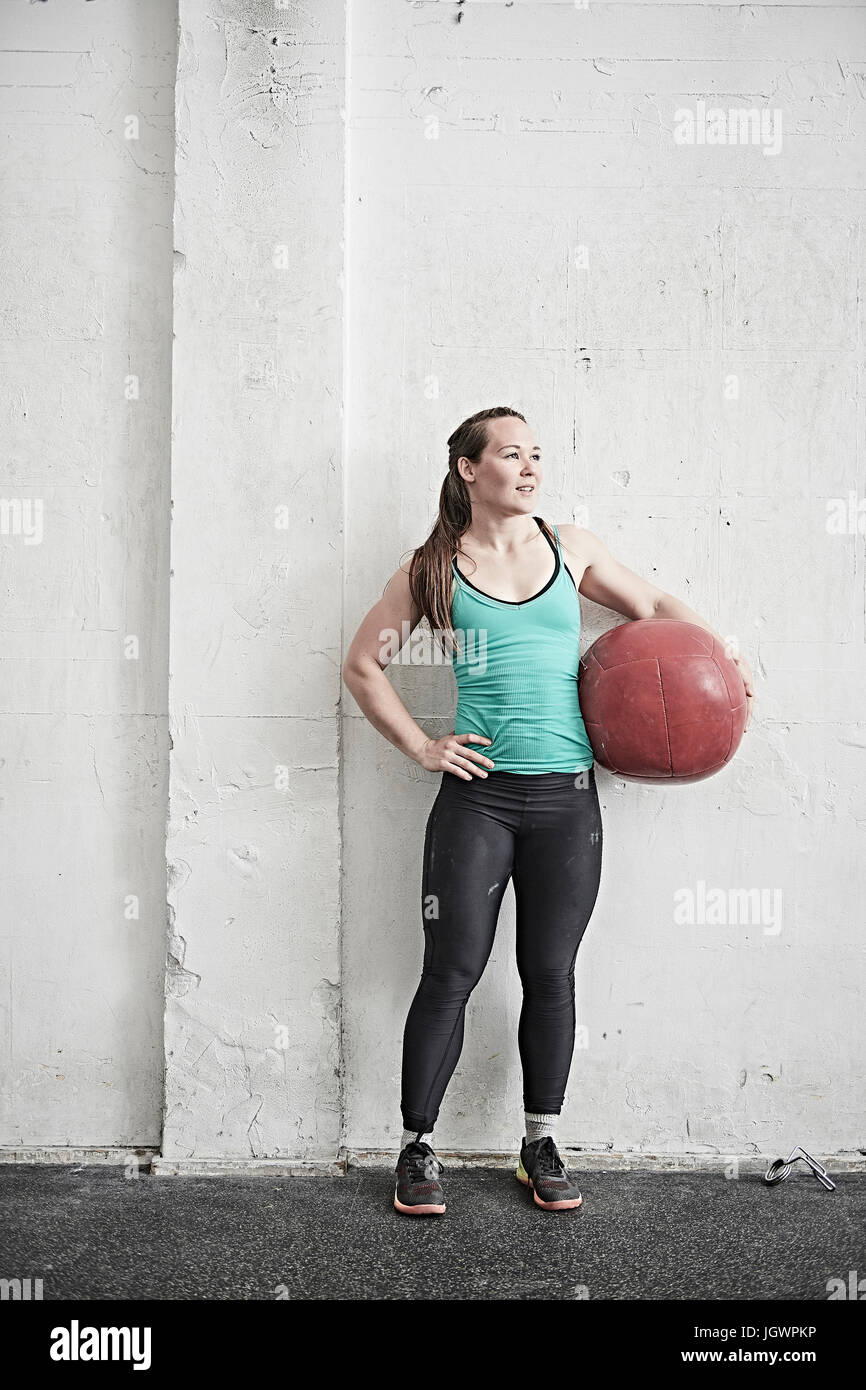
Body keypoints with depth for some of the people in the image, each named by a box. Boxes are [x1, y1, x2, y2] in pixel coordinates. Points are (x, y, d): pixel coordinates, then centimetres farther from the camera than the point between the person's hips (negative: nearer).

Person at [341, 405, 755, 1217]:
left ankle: (541, 1146, 24)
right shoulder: (433, 569, 2)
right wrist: (421, 748, 0)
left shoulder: (570, 548, 9)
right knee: (452, 973, -1)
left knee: (551, 975, 8)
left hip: (566, 798, 2)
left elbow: (655, 607, 20)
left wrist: (719, 652, 4)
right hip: (477, 794, -2)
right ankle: (418, 1149, 15)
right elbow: (362, 666, 9)